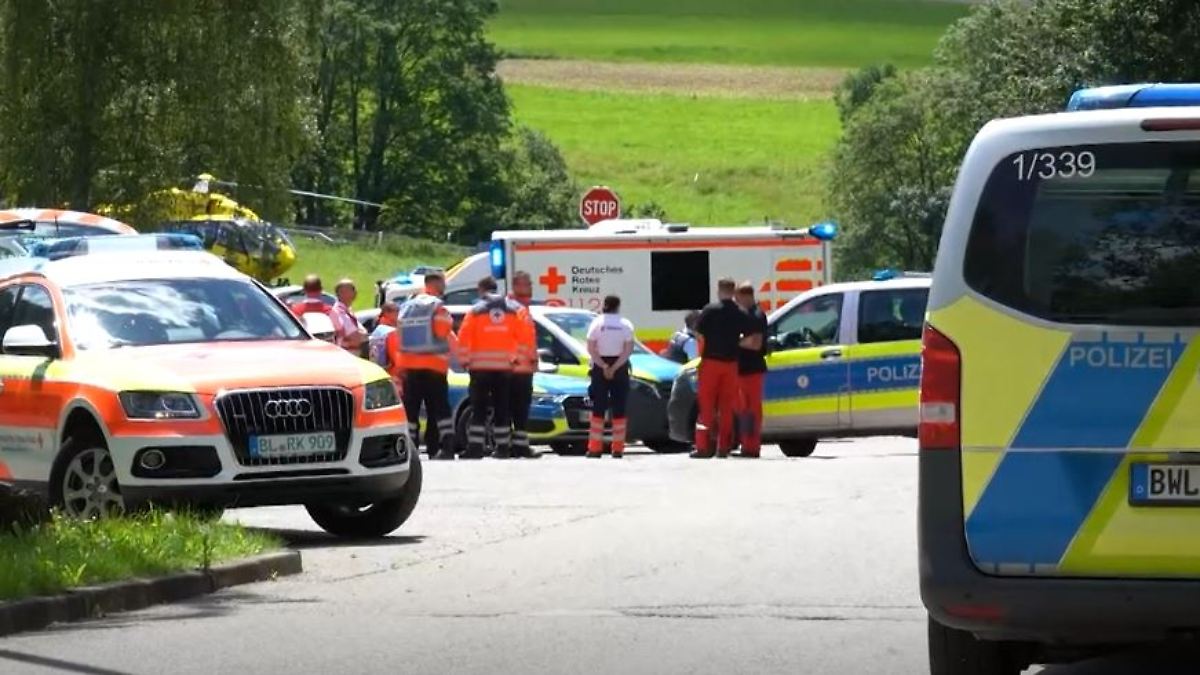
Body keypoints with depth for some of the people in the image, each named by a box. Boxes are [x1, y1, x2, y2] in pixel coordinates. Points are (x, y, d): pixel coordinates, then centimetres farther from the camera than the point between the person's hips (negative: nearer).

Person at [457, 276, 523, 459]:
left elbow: (463, 337, -9)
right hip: (504, 367, 3)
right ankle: (502, 447, 7)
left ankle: (475, 447, -8)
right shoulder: (513, 309, 6)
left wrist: (464, 360, 1)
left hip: (480, 366, -3)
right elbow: (523, 335, 2)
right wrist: (516, 357, 8)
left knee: (479, 409, -1)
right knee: (501, 409, 9)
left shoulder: (476, 310, -3)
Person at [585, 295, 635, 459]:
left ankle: (595, 447, -2)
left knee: (598, 408, 4)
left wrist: (604, 367, -12)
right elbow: (628, 350, -10)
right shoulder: (626, 324, -3)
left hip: (600, 367, 0)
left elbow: (591, 349, -9)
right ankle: (618, 448, -1)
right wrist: (614, 368, -13)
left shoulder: (597, 323, -3)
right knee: (619, 410, 4)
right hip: (620, 367, 0)